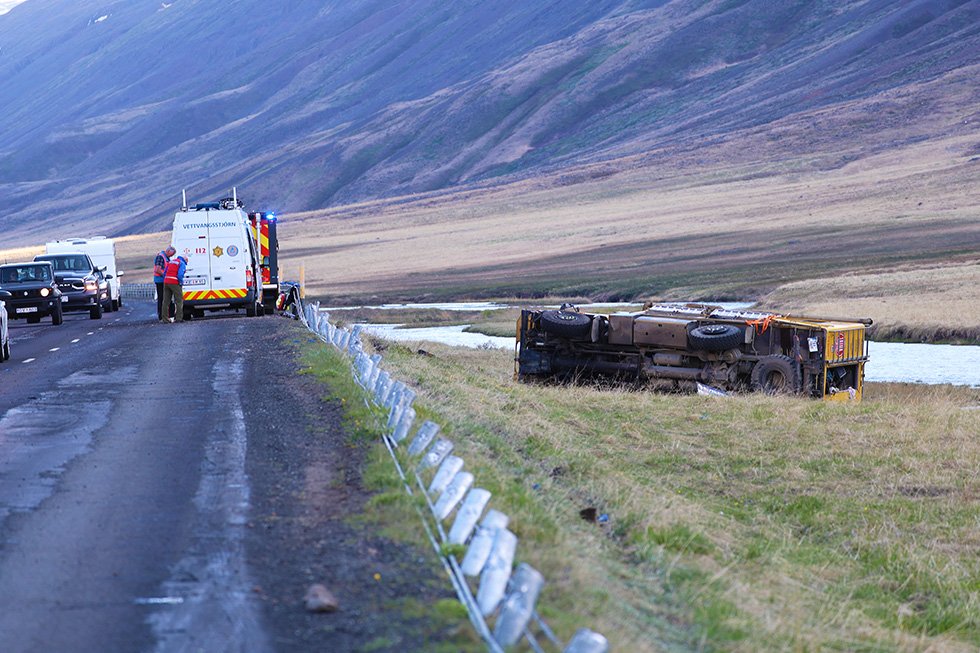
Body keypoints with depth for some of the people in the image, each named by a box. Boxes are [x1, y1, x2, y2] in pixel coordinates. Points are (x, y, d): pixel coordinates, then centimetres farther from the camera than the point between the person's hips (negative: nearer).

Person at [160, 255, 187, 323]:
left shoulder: (171, 262, 22)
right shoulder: (182, 264, 1)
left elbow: (164, 273, 19)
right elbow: (180, 274, -13)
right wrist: (181, 283, -1)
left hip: (166, 282, 7)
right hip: (175, 283, -6)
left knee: (166, 301, 9)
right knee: (179, 300, 0)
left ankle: (165, 318, 9)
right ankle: (179, 318, -4)